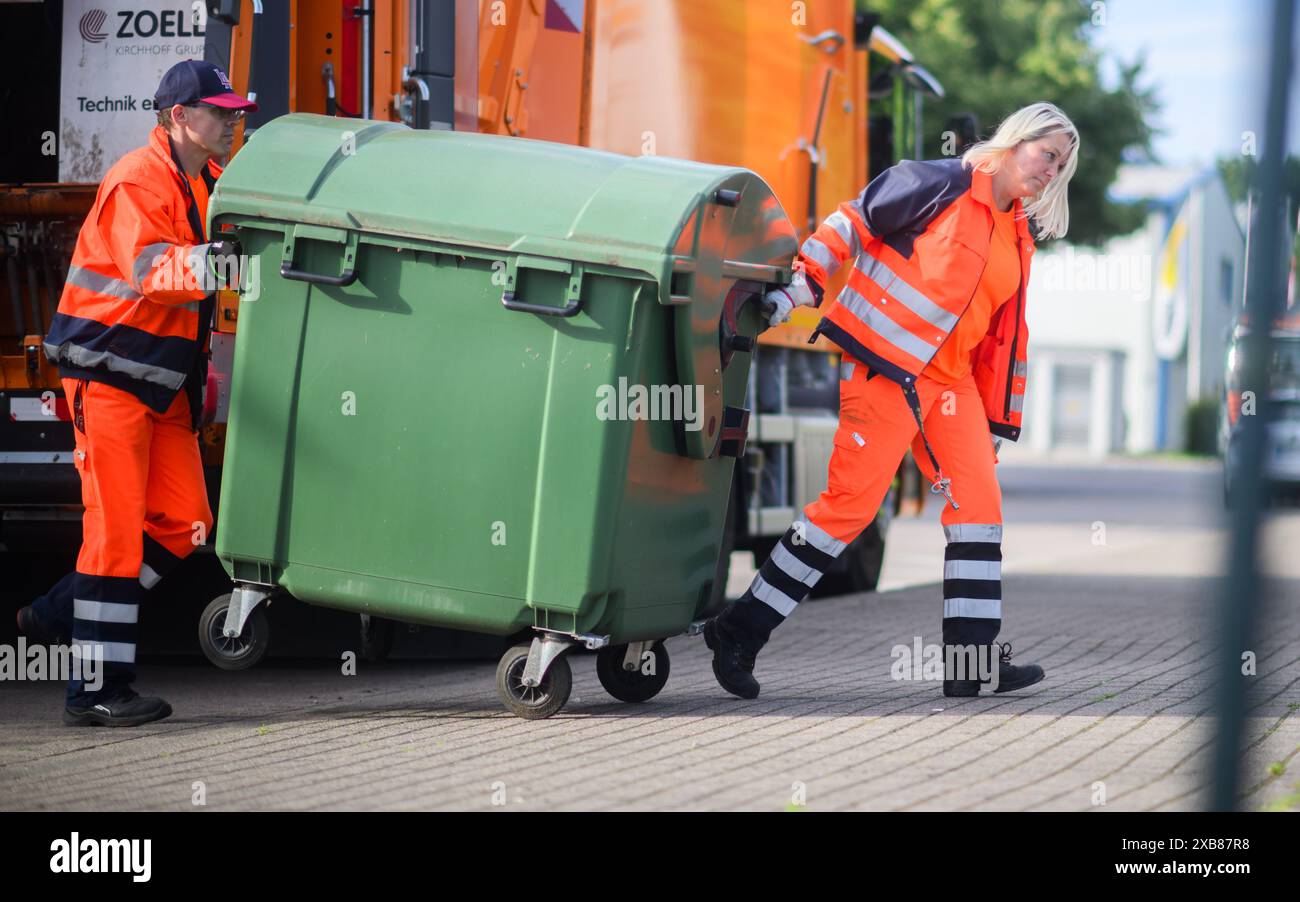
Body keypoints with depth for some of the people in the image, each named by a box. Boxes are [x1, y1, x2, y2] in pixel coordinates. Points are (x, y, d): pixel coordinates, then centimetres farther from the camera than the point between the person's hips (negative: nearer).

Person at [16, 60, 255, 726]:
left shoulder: (204, 184, 13)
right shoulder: (138, 182, -16)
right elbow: (150, 272, -31)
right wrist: (208, 262, -48)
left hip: (163, 384, 9)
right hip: (109, 374, -9)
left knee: (185, 523, 4)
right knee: (116, 526, -8)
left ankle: (57, 615, 17)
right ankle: (95, 690, -4)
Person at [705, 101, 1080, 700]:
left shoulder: (1018, 239, 16)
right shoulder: (944, 184, -7)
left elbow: (1006, 337, 20)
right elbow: (852, 223, -6)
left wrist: (1000, 421, 18)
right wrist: (798, 286, -12)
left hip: (950, 380, 8)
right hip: (884, 364, -8)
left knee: (980, 501, -2)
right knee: (851, 503, -10)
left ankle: (973, 661, 1)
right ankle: (738, 632, -1)